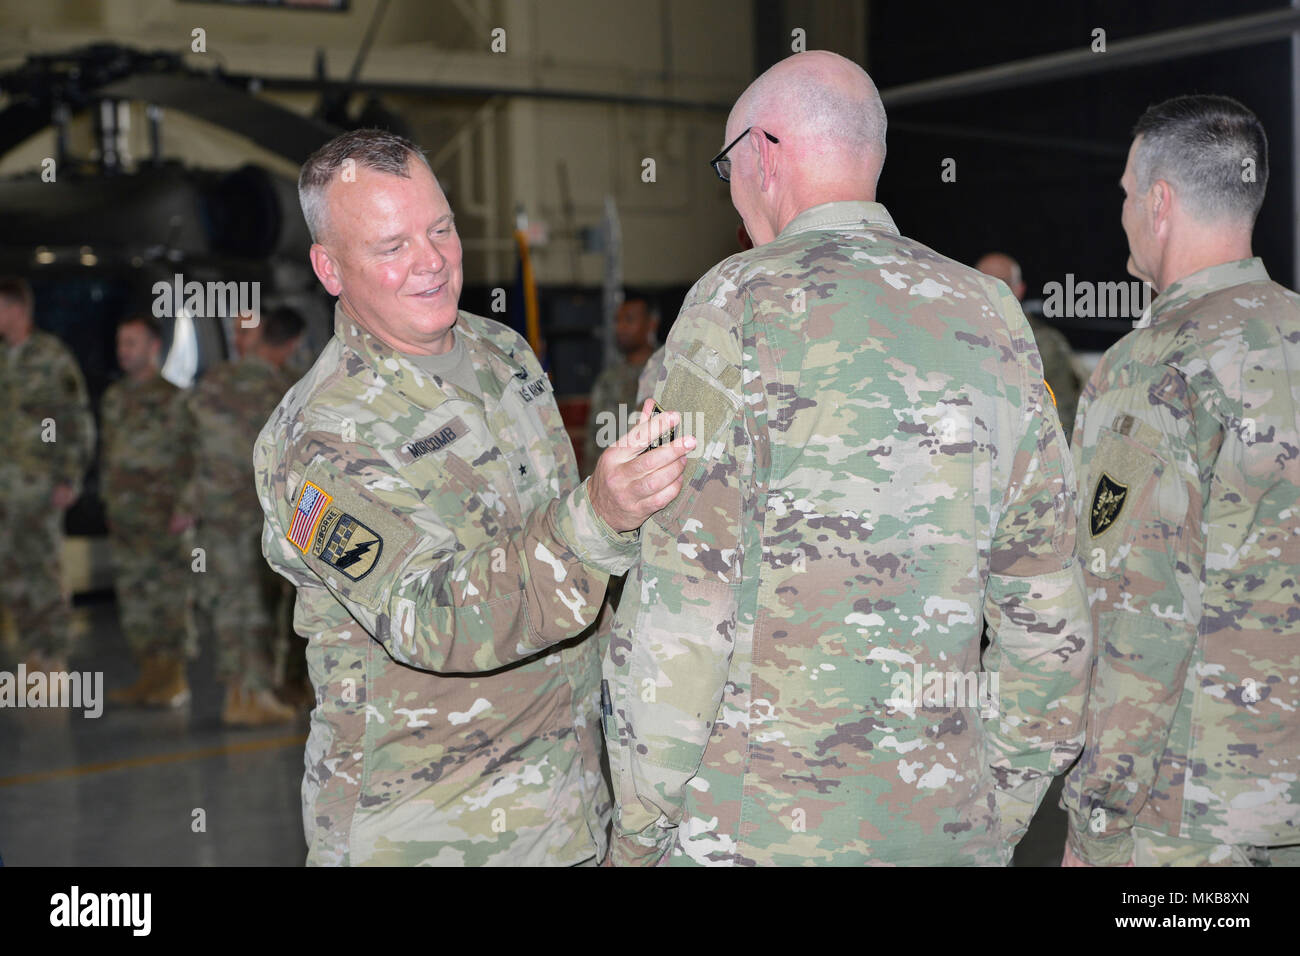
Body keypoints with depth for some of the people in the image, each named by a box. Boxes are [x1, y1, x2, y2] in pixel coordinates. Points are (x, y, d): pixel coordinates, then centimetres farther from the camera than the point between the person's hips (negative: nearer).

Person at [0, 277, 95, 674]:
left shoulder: (52, 356, -7)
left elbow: (79, 421, -9)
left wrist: (70, 480, -14)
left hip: (39, 484, -7)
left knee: (44, 571, -4)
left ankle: (56, 663, 4)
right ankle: (32, 660, 17)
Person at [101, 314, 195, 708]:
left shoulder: (173, 397, -5)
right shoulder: (113, 398, 15)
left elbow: (188, 454, -8)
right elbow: (107, 453, 21)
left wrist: (182, 507, -13)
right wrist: (108, 498, 13)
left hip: (164, 513, -7)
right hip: (124, 515, 7)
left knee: (171, 595, -4)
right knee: (133, 596, 8)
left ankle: (175, 680, 2)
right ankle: (150, 675, 16)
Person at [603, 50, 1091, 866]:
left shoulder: (742, 303, -9)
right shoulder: (992, 315, 7)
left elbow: (684, 591, -14)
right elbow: (1047, 606, 9)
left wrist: (638, 829, -5)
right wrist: (1004, 812, 17)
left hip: (755, 821, -5)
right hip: (948, 822, 5)